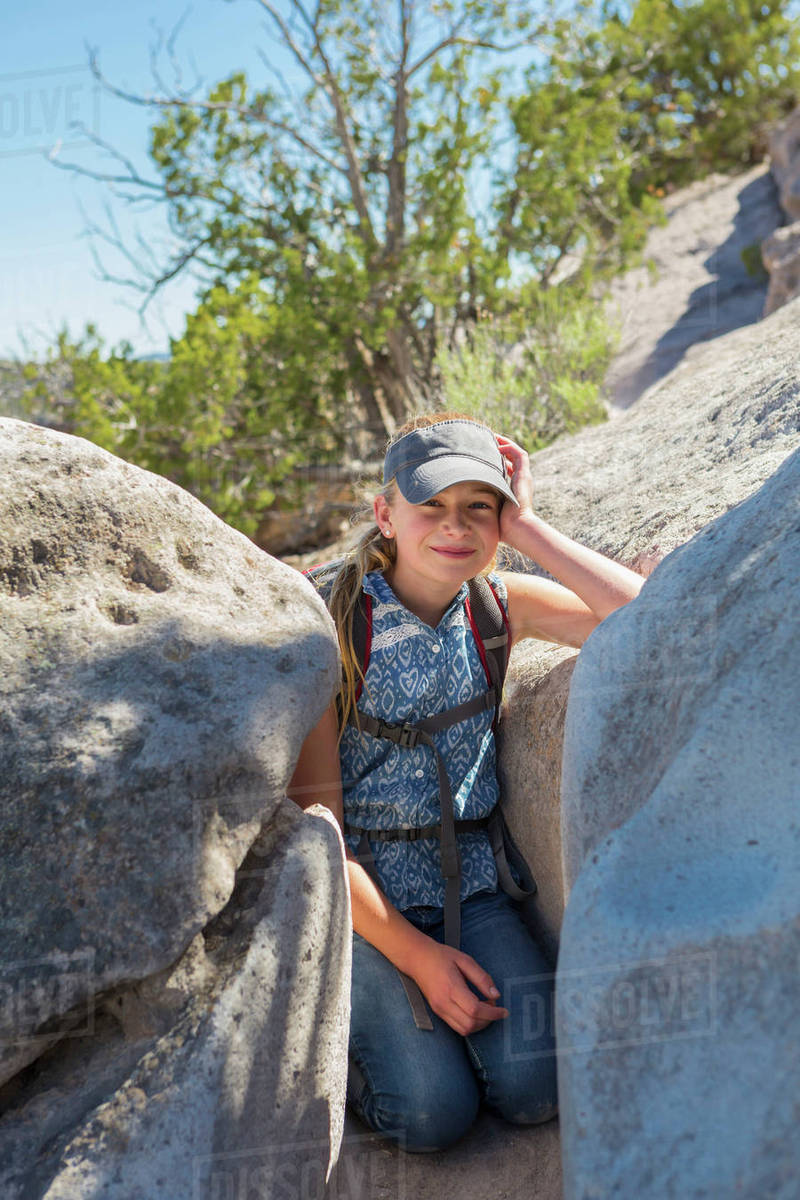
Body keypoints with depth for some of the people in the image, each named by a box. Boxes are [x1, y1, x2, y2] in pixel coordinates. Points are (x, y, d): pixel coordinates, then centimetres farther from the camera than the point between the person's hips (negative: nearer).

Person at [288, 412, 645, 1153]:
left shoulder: (500, 604, -4)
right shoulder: (330, 622, -14)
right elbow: (312, 816, -13)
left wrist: (526, 530, -20)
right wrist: (414, 954, -16)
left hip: (470, 881, 3)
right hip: (361, 893, -3)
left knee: (536, 1090, -14)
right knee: (434, 1114, -15)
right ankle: (339, 1027, 14)